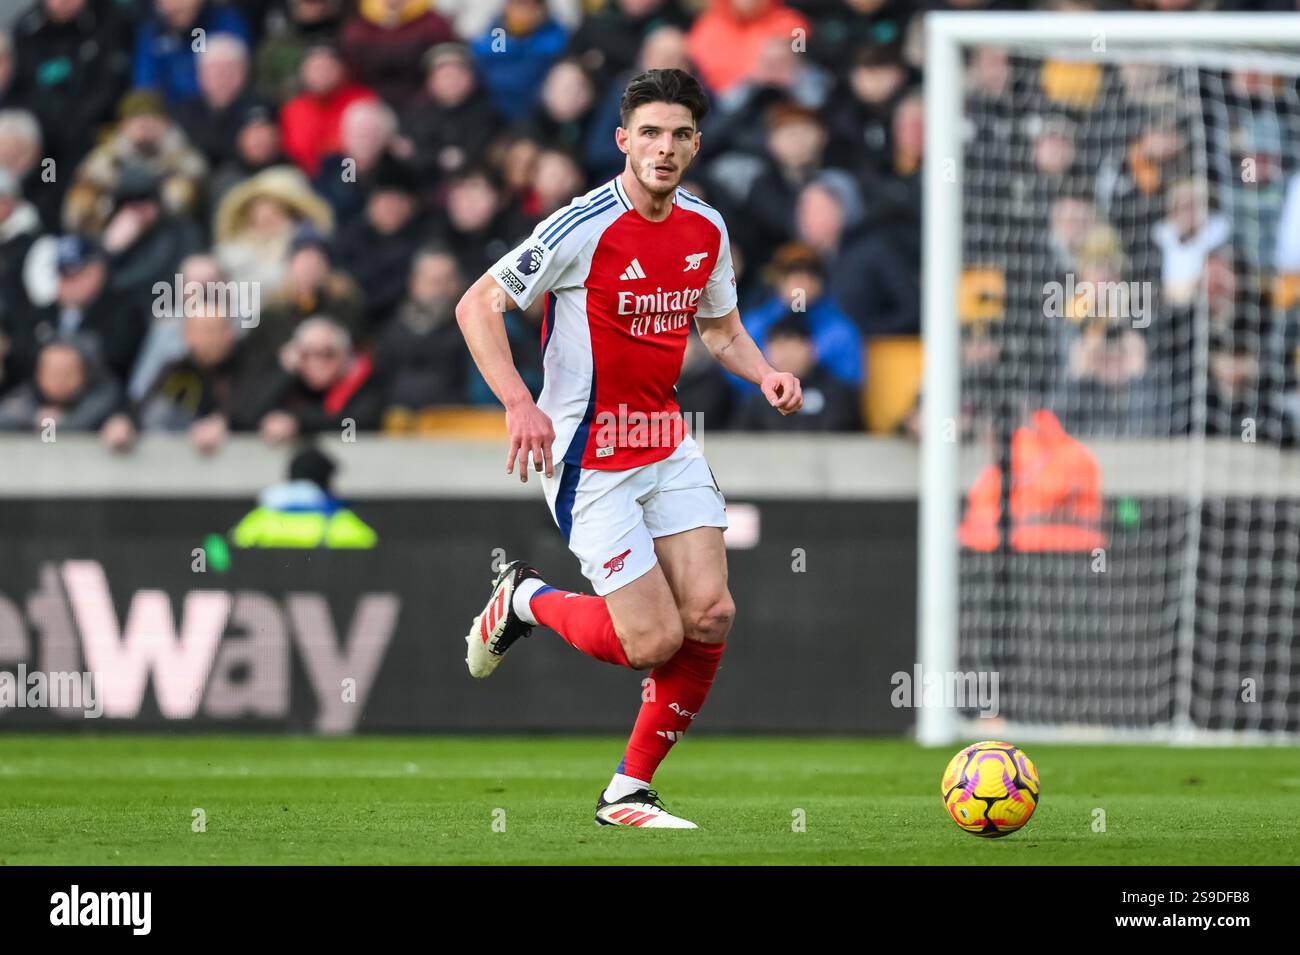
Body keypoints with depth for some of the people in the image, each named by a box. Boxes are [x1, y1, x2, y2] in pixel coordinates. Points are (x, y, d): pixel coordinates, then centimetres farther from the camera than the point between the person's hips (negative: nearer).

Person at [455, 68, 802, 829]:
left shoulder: (707, 229, 4)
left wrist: (765, 374, -1)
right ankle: (524, 601, 20)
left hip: (667, 445, 7)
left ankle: (630, 792, 10)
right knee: (654, 639, -11)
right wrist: (520, 405, -24)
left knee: (710, 616, -6)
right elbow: (477, 307, -13)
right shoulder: (583, 228, -17)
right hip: (590, 458, -7)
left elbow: (721, 327, 20)